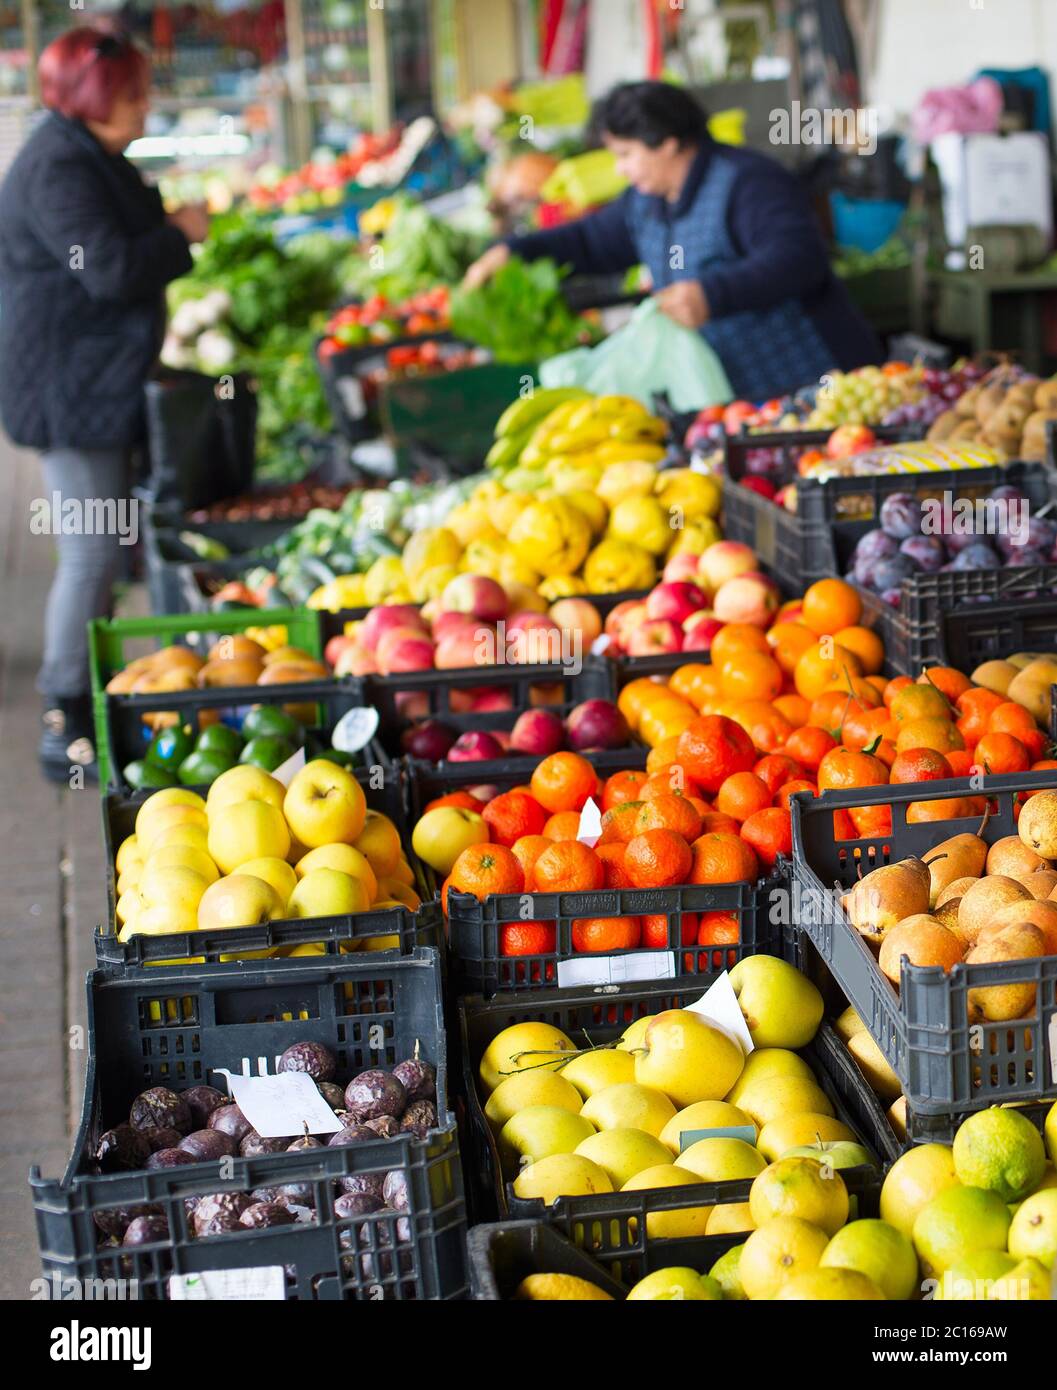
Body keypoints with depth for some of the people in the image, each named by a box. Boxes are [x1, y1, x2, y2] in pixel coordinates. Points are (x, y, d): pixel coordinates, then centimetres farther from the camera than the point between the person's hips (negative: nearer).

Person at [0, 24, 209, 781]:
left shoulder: (87, 158, 15)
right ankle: (66, 727, -3)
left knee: (101, 549, 15)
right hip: (71, 390, -11)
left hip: (99, 384, 11)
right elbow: (110, 269, -26)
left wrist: (168, 227, 11)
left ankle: (86, 701, 25)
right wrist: (181, 234, -13)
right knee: (92, 554, -9)